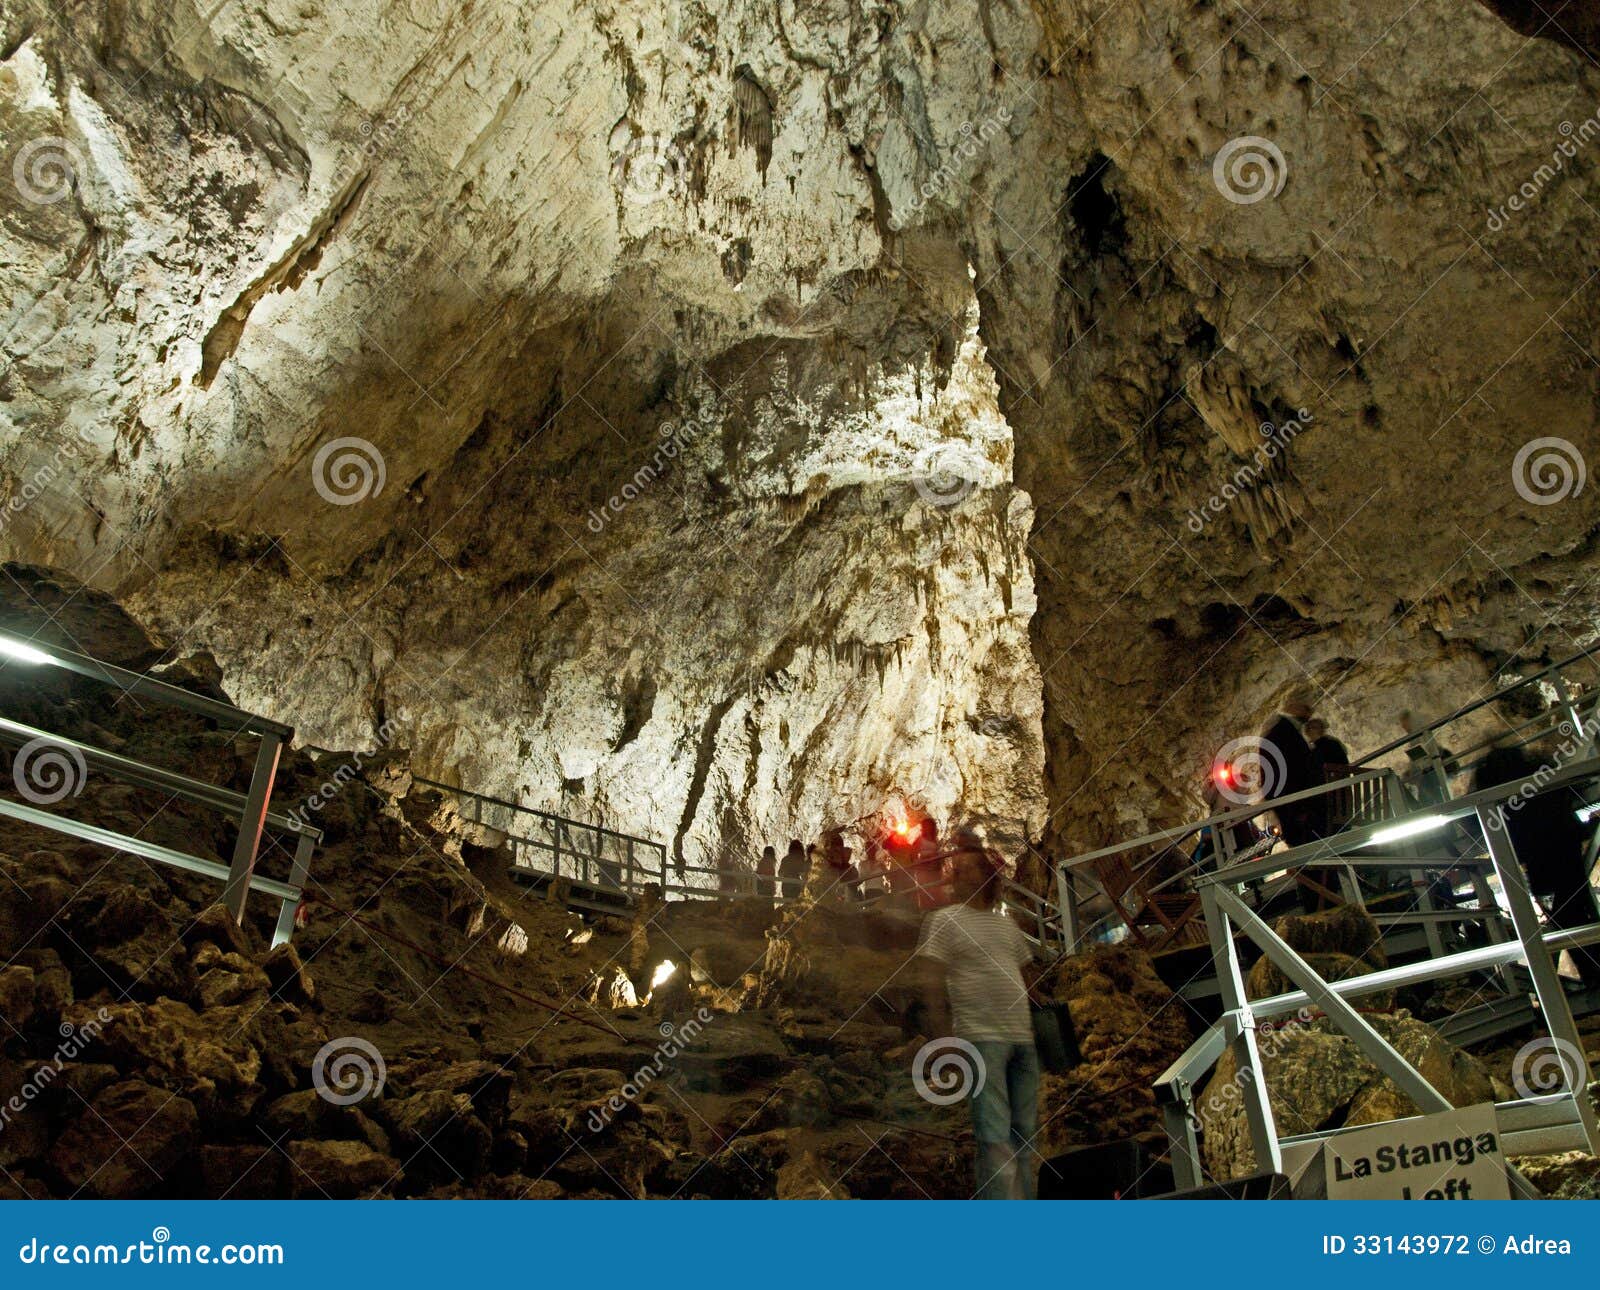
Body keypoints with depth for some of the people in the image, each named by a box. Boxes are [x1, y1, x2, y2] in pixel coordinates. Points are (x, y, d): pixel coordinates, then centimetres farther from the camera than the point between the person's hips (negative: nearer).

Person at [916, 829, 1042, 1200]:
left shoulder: (1007, 925, 19)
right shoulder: (945, 921, 0)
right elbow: (933, 984, -6)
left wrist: (1038, 1029, 15)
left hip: (1023, 1039, 7)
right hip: (980, 1039, -7)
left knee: (1025, 1135, 9)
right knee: (995, 1137, -12)